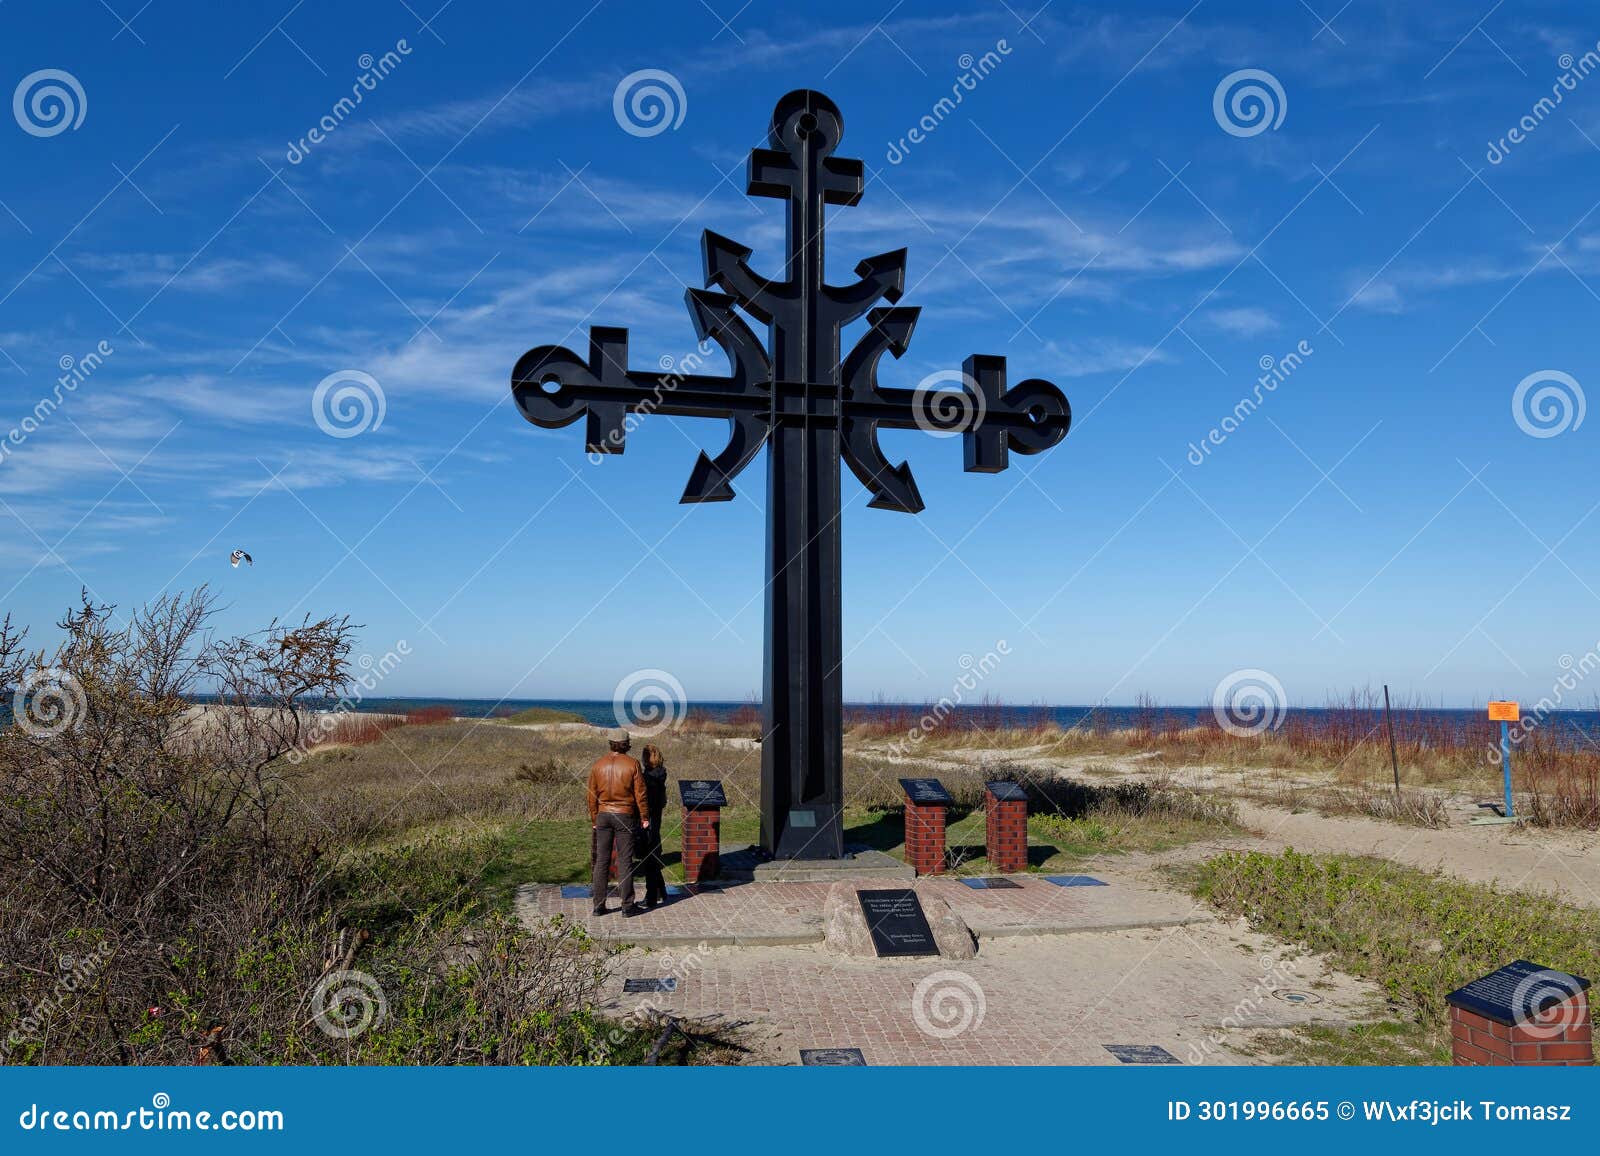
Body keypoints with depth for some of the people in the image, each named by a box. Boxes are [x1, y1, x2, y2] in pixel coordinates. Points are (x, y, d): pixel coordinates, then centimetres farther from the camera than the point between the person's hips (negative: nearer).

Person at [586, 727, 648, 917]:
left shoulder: (598, 764, 2)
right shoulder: (632, 764, -7)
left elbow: (592, 795, 5)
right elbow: (640, 793, -7)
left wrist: (594, 819, 15)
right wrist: (645, 817, 3)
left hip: (603, 815, 3)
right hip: (625, 815, -3)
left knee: (601, 861, 7)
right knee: (625, 860, 1)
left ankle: (598, 904, 10)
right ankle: (627, 905, 4)